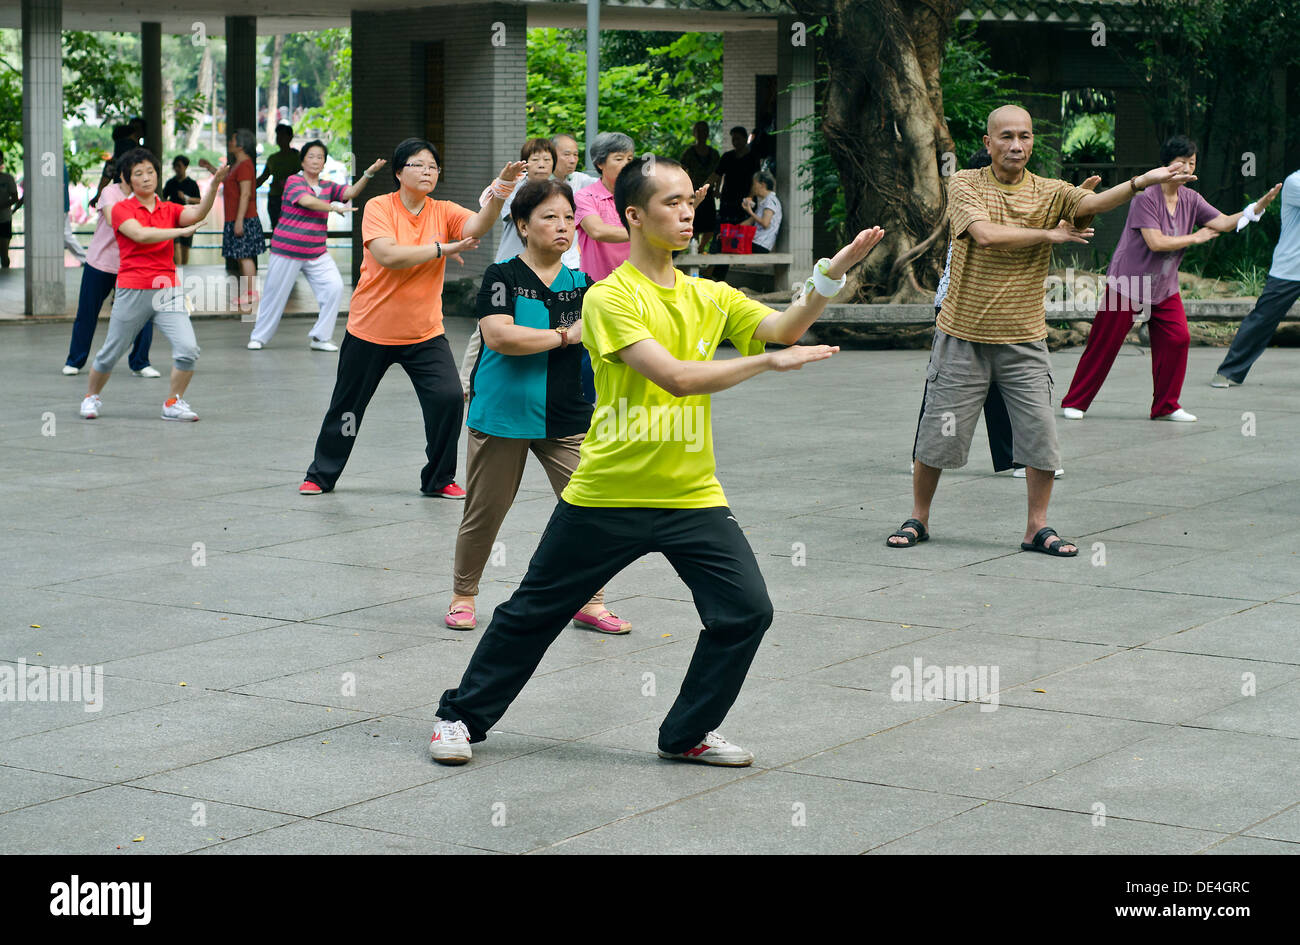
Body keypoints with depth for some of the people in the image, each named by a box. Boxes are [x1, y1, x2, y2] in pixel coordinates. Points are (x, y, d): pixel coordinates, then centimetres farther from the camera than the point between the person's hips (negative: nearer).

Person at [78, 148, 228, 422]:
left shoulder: (169, 210, 10)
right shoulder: (121, 209, 1)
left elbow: (197, 213, -9)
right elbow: (140, 234, -16)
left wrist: (214, 185, -25)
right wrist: (181, 231, -19)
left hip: (167, 291, 2)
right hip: (132, 293, -2)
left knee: (188, 348, -15)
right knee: (110, 354, 8)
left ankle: (173, 404, 2)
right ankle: (92, 397, 34)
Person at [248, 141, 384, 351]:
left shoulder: (327, 186, 9)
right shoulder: (294, 181, -8)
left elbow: (351, 192, -3)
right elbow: (307, 201, -24)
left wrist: (368, 174, -17)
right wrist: (335, 207, -24)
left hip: (317, 253, 5)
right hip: (287, 251, -5)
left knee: (335, 287, -10)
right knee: (275, 294, 3)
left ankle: (319, 338, 0)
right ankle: (258, 337, 21)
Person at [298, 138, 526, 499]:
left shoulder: (443, 212, -1)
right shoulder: (379, 207, -9)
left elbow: (478, 225, -21)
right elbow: (387, 255, -24)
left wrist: (501, 188, -39)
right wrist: (442, 249, -21)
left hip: (425, 333, 2)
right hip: (370, 331, -2)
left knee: (449, 397, -14)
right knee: (347, 404, 12)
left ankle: (438, 479, 7)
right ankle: (321, 475, 34)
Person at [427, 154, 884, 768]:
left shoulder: (710, 297, 8)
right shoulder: (611, 297, -12)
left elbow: (783, 327, -6)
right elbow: (676, 376, -23)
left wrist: (834, 272, -21)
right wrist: (770, 361, -22)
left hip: (692, 497, 5)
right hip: (607, 496, -4)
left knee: (746, 610, -8)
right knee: (533, 613, 7)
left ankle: (688, 734, 11)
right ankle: (462, 715, 27)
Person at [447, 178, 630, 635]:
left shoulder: (581, 285, 8)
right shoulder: (503, 277, -7)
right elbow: (498, 336, -21)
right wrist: (566, 335, -17)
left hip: (568, 417, 4)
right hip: (503, 415, -3)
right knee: (485, 512, 8)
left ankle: (588, 601, 9)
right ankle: (463, 595, 27)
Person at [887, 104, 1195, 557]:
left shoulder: (1049, 192, 2)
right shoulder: (964, 184, -3)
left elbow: (1091, 202, -18)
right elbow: (985, 234, -20)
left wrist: (1141, 181, -35)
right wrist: (1049, 234, -13)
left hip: (1023, 340, 2)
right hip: (963, 336, -2)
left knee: (1041, 434, -3)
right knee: (937, 436, 4)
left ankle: (1037, 528, 12)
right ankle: (918, 520, 21)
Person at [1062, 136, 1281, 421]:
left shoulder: (1191, 200, 2)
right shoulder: (1145, 197, -18)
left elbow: (1223, 222, -6)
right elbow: (1155, 242, -25)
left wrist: (1261, 205, -19)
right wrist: (1195, 238, -14)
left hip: (1164, 290, 6)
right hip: (1127, 285, -6)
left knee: (1178, 339, -8)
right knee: (1104, 344, -1)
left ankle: (1165, 406, 5)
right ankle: (1074, 402, 11)